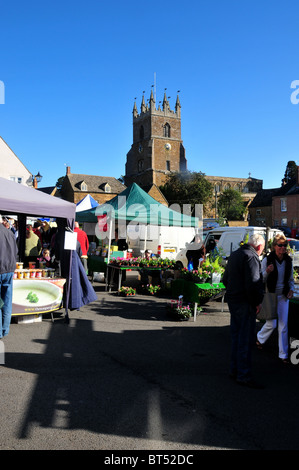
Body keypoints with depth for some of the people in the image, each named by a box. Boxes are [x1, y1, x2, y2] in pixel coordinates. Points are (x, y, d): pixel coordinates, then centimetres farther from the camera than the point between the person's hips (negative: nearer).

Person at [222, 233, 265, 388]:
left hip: (232, 300, 10)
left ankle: (234, 370, 26)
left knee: (236, 336, 16)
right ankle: (244, 375, 3)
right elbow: (253, 284, -23)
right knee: (246, 339, -3)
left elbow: (225, 279, 23)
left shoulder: (234, 254, 15)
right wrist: (257, 302, -14)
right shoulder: (251, 257, -15)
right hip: (245, 304, -9)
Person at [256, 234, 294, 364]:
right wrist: (267, 272, -25)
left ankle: (283, 354, 14)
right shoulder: (267, 260, -9)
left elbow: (290, 279, 16)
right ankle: (260, 339, 30)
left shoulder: (288, 261, 4)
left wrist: (291, 289, -2)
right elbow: (260, 279, -5)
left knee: (283, 326, 3)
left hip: (283, 296, 4)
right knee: (271, 324, -2)